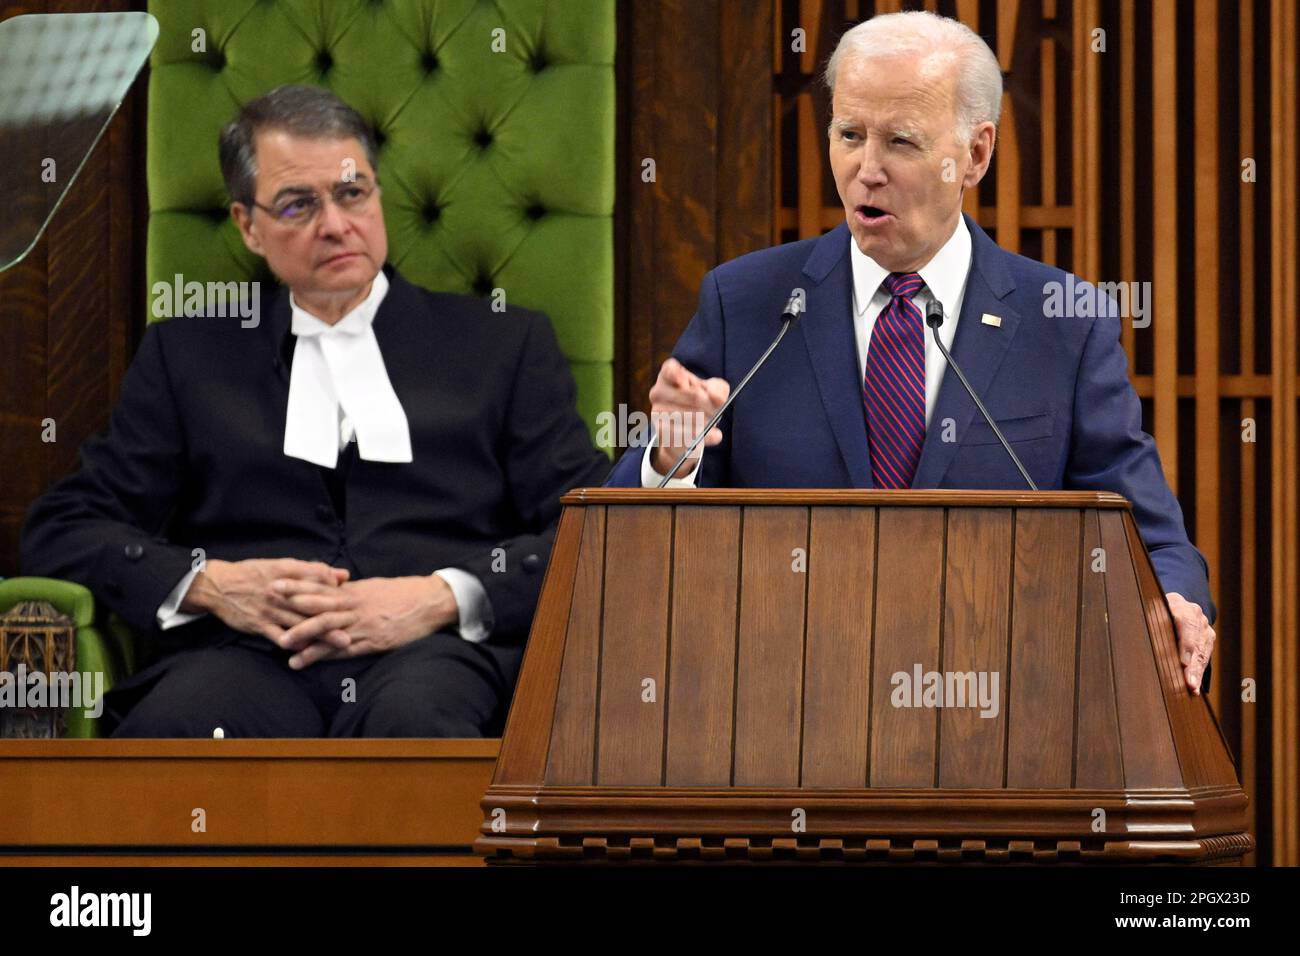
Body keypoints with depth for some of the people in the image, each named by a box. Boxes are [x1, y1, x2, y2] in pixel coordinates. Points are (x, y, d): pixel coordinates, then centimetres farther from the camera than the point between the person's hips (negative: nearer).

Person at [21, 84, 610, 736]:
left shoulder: (503, 345, 20)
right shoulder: (187, 357, 24)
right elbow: (61, 529, 17)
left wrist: (443, 598, -8)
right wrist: (207, 584, -3)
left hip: (438, 661, -1)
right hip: (250, 659, 1)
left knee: (417, 719, -41)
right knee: (175, 724, -37)